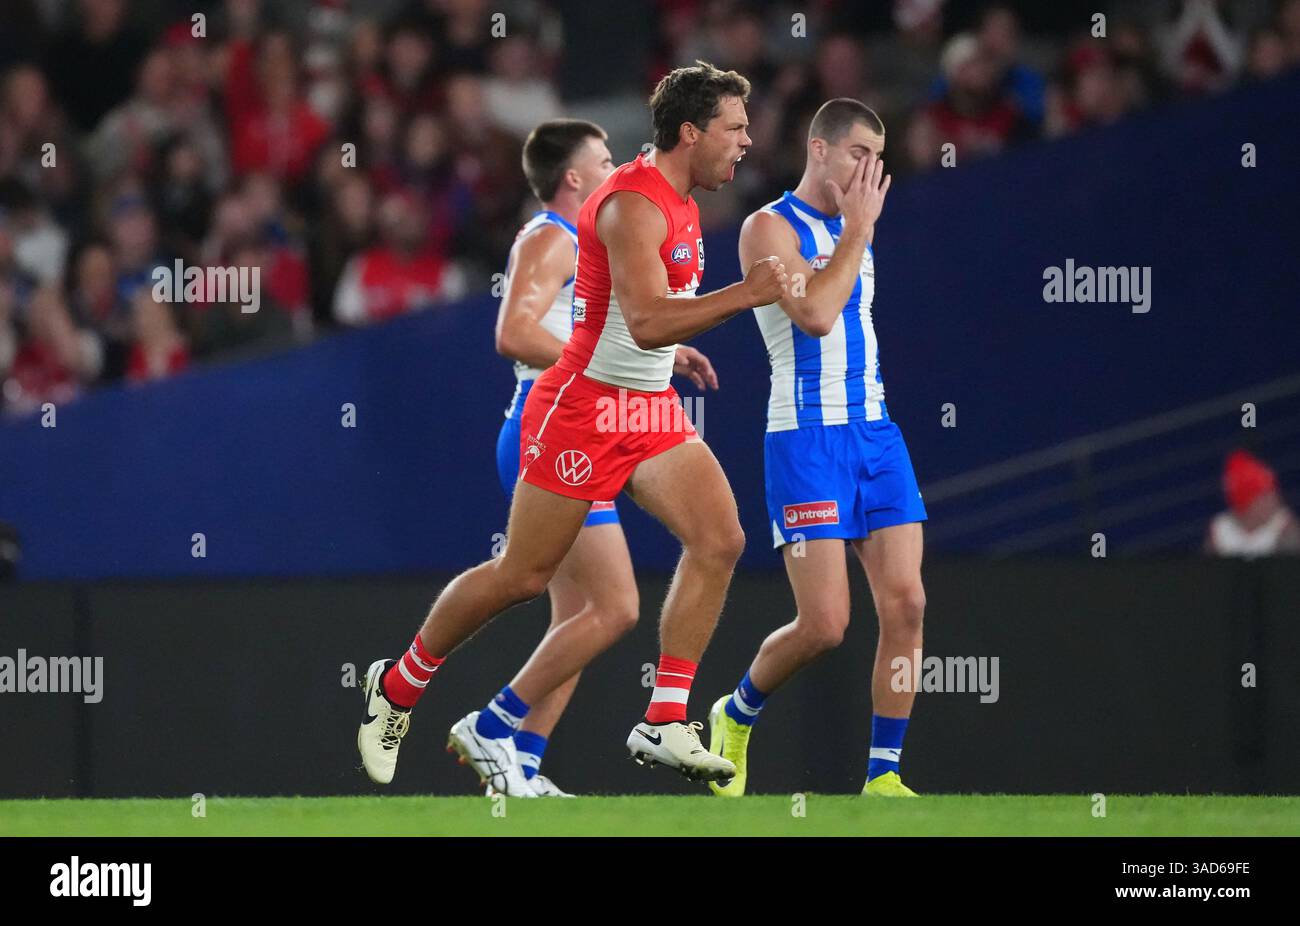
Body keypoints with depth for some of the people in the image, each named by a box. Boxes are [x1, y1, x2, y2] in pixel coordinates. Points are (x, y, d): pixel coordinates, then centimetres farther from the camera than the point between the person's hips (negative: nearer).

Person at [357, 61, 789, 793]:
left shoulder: (680, 205, 11)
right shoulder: (635, 205, -20)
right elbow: (645, 320, -31)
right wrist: (744, 296, -32)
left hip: (650, 407, 9)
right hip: (584, 406, -9)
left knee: (720, 540, -10)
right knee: (524, 576, 0)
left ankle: (665, 725, -11)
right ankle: (397, 688, 21)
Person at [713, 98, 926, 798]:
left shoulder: (854, 228, 17)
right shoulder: (770, 228, -7)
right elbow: (815, 314, -21)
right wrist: (857, 230, -14)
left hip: (874, 432, 7)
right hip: (806, 438, -7)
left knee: (905, 603, -6)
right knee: (823, 624, -12)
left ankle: (883, 773, -1)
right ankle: (736, 714, 16)